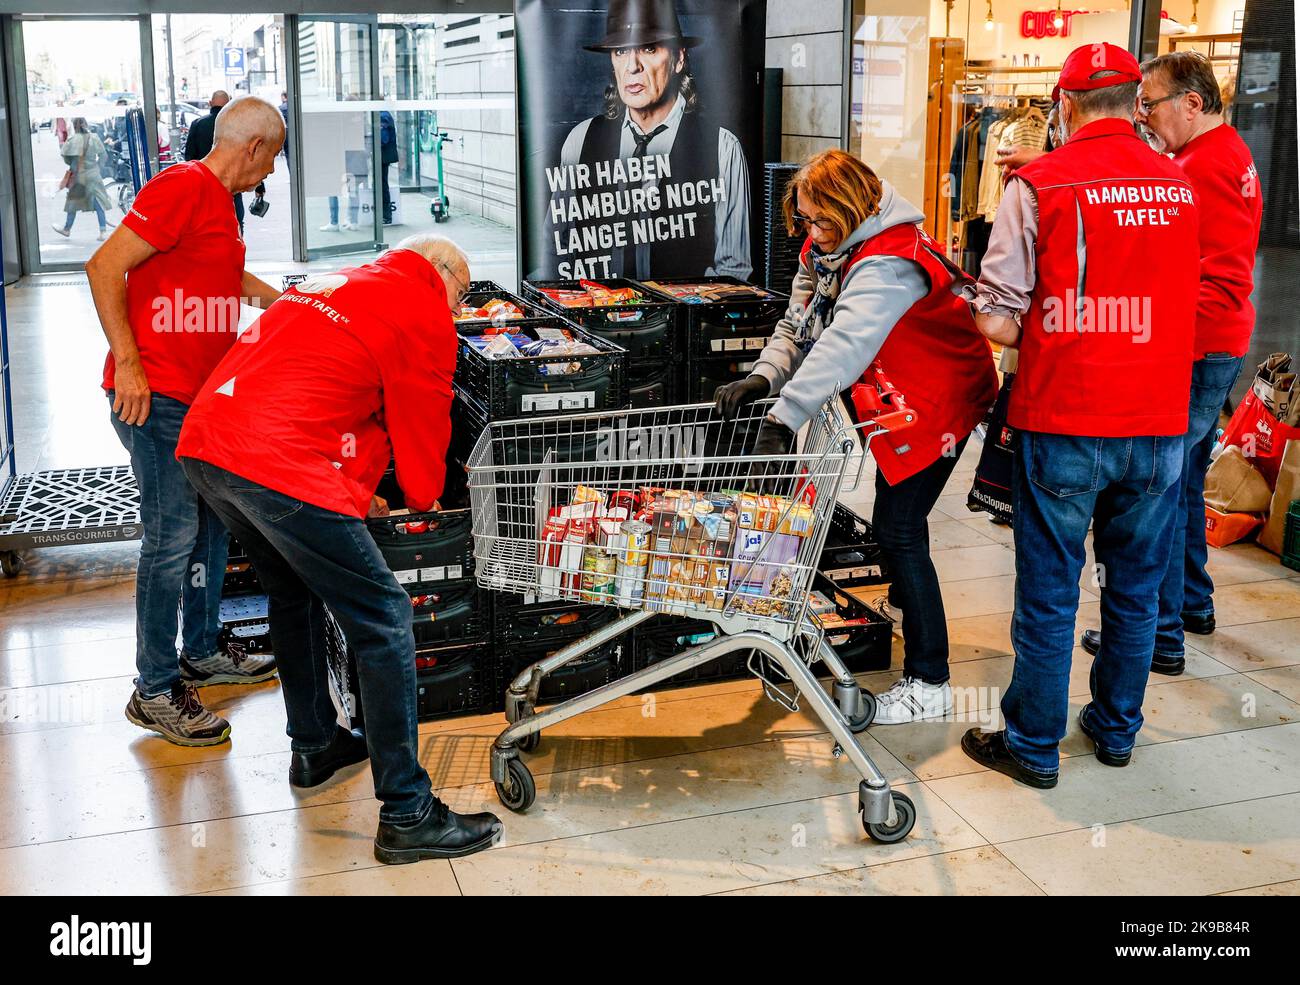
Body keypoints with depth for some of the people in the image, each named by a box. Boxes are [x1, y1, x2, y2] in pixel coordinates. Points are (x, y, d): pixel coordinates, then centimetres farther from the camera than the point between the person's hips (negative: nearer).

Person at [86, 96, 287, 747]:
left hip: (201, 397, 10)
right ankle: (155, 691, 3)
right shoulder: (183, 188, -14)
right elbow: (105, 266, -19)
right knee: (172, 536, -6)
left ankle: (203, 651, 31)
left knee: (211, 523, 17)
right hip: (155, 397, -10)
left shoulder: (219, 200, 17)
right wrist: (128, 364, -22)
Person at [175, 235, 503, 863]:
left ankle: (314, 748, 42)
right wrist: (425, 497, 28)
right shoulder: (425, 317, 3)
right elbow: (422, 427, 8)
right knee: (383, 620, -2)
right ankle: (407, 816, 2)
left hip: (202, 445, 9)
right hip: (278, 466, -9)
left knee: (294, 594, 28)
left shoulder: (334, 285, 28)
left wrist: (354, 495, 36)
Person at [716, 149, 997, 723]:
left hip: (939, 403, -10)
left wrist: (783, 419, -51)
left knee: (899, 528, -13)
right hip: (898, 398, 10)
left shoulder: (887, 264, -31)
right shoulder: (828, 249, 0)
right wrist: (764, 378, -21)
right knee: (894, 519, 25)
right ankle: (907, 600, 51)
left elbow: (841, 348, -43)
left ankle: (928, 685, -6)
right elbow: (799, 325, -3)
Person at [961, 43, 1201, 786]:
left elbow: (995, 320, -12)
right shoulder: (1181, 185, 3)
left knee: (1049, 593, 7)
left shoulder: (1039, 185, -9)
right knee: (1136, 587, 17)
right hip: (1159, 424, 4)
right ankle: (1117, 729, 32)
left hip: (1065, 424, -4)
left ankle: (1034, 746, 18)